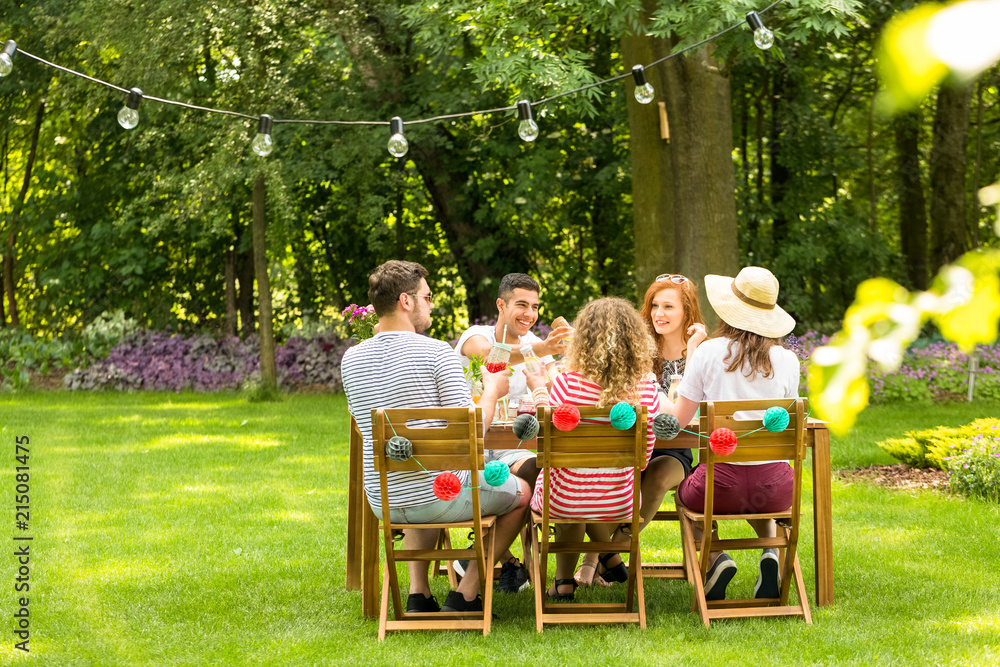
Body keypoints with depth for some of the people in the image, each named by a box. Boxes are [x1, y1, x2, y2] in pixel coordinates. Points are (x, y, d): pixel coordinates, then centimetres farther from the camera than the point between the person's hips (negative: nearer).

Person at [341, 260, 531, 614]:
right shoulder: (437, 352, -16)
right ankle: (464, 595, 14)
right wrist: (491, 391, 2)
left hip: (383, 503, 5)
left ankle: (419, 592, 26)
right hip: (441, 498, -5)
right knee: (522, 492, 22)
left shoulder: (351, 359, 1)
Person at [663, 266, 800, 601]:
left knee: (684, 489, 33)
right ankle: (771, 549, 10)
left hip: (723, 483, -2)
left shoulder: (709, 352, -5)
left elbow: (679, 418, 0)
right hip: (776, 488, 3)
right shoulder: (787, 360, 1)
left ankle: (714, 556, 6)